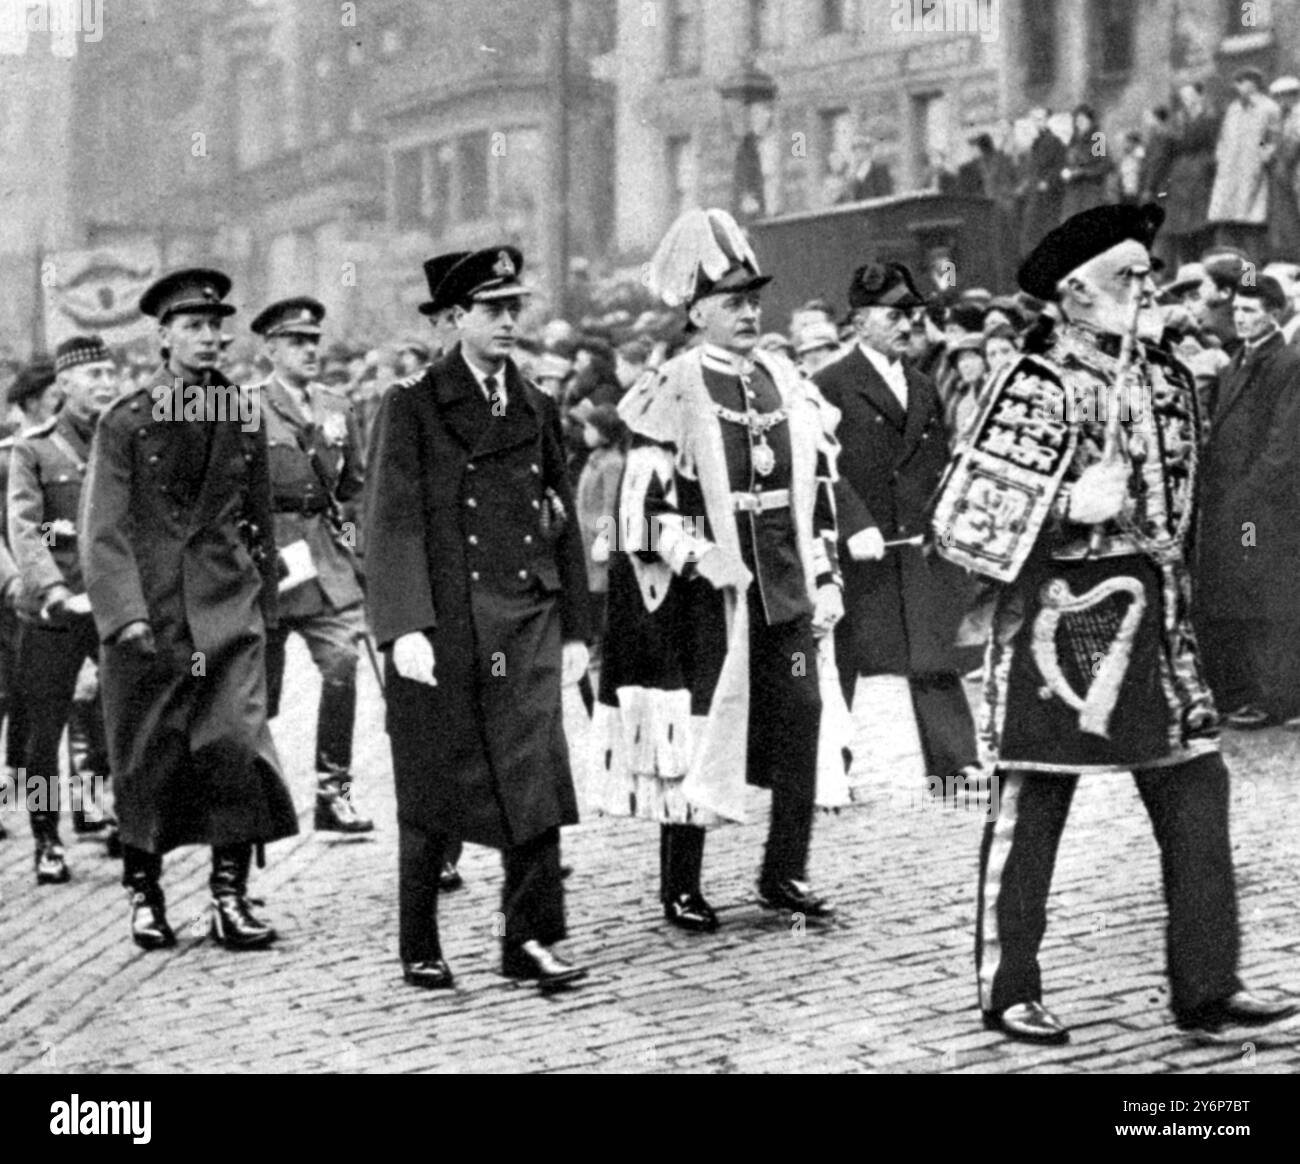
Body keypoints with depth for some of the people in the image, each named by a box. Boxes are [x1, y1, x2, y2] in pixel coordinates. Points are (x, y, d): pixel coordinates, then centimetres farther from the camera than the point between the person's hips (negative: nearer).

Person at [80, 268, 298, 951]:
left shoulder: (243, 415, 7)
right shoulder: (125, 422, -2)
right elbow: (102, 529, -6)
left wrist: (264, 603, 16)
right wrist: (126, 614, -15)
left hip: (228, 612, 2)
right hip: (146, 617, -1)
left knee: (237, 743, -10)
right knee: (145, 759, 6)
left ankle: (230, 895, -1)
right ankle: (144, 892, 22)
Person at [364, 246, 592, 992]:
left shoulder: (537, 410, 13)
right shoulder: (413, 406, -1)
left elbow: (565, 525, 16)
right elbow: (393, 521, -8)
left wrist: (576, 628, 11)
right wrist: (405, 628, -18)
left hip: (526, 625, 4)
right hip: (441, 627, -3)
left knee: (535, 776, -5)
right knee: (433, 790, 4)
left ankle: (532, 938, 1)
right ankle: (420, 948, 16)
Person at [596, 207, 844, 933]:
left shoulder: (788, 383, 11)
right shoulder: (673, 394, -6)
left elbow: (819, 489, 16)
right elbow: (643, 506, -8)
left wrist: (826, 579, 11)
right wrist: (700, 558, -19)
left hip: (786, 590, 5)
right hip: (707, 594, -5)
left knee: (799, 717, 3)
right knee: (698, 731, 1)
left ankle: (786, 873, 16)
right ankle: (681, 888, 12)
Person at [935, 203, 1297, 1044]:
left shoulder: (1169, 378, 10)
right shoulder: (1040, 388, -11)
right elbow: (963, 519, -14)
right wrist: (1068, 505, -23)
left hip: (1155, 620, 6)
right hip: (1061, 619, -6)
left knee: (1198, 798, 0)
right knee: (1033, 810, 2)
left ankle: (1207, 990, 7)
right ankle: (1009, 992, 14)